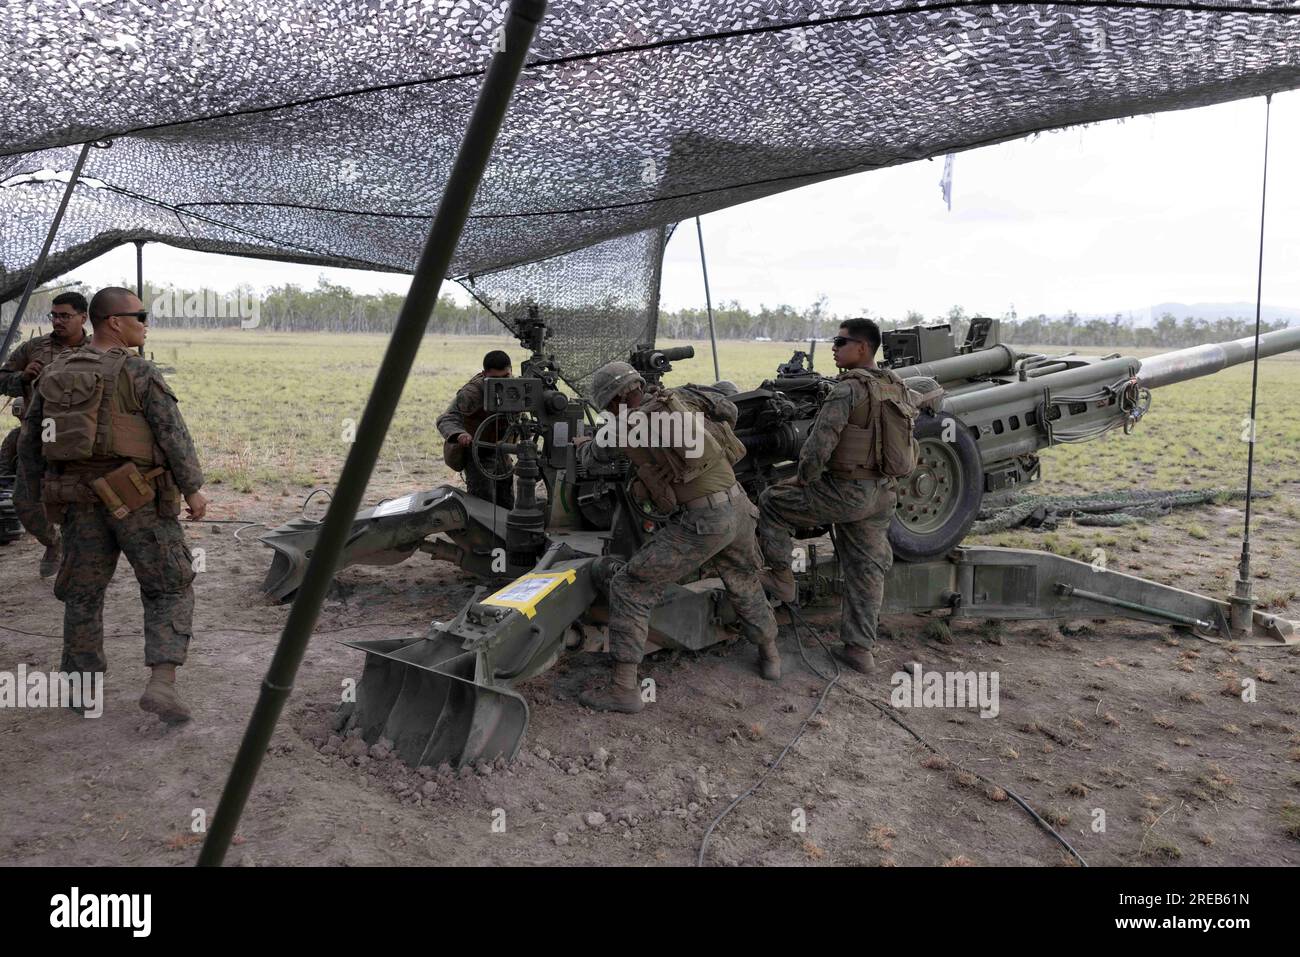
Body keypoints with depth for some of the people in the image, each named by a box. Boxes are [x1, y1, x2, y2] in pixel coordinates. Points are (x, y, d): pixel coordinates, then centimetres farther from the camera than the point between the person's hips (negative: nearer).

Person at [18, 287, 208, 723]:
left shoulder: (55, 372, 9)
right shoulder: (140, 372, -10)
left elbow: (30, 442, 13)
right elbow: (173, 436, -13)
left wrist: (39, 493, 23)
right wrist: (192, 489, -5)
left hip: (81, 500, 5)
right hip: (139, 499, -5)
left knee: (82, 593, 17)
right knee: (169, 589, 5)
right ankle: (162, 683, -9)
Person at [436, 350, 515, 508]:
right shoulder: (472, 393, -26)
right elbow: (446, 419, -33)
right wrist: (458, 434, -54)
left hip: (500, 451, 6)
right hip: (477, 453, -6)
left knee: (506, 506, 14)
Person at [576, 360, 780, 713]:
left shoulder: (625, 428, 0)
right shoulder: (682, 398, 11)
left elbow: (589, 453, 20)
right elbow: (728, 410, 24)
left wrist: (582, 446, 43)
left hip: (701, 522, -6)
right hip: (738, 507, 6)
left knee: (630, 588, 2)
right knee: (745, 583, 32)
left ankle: (624, 688, 0)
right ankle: (770, 656, 47)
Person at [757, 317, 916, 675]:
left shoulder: (849, 388, -17)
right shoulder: (897, 387, 9)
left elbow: (819, 444, -21)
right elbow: (908, 445, 16)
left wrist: (803, 479, -5)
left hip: (846, 491, -8)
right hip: (884, 494, 8)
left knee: (771, 502, 10)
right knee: (867, 569, 14)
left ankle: (781, 577, 17)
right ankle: (860, 649, 20)